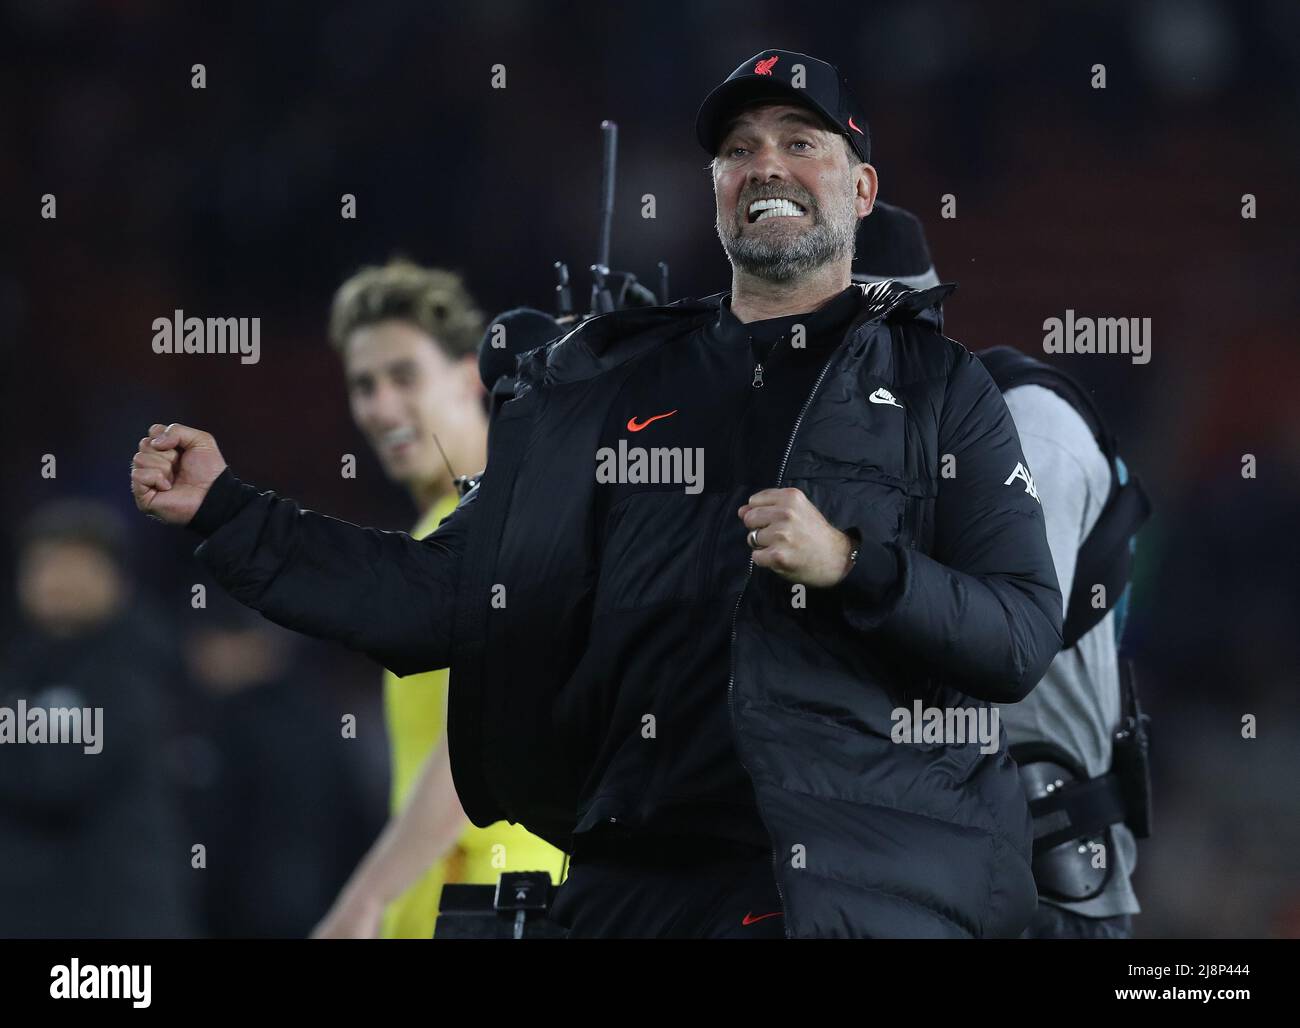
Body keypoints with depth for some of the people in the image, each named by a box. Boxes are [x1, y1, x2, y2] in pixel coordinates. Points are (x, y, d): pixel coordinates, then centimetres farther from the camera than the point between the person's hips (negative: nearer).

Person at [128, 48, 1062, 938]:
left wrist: (853, 565, -17)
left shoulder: (941, 389, 7)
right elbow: (447, 597, 11)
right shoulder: (609, 389, 15)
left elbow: (1024, 639, -2)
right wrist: (226, 512, 7)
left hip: (889, 885, -2)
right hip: (647, 882, 3)